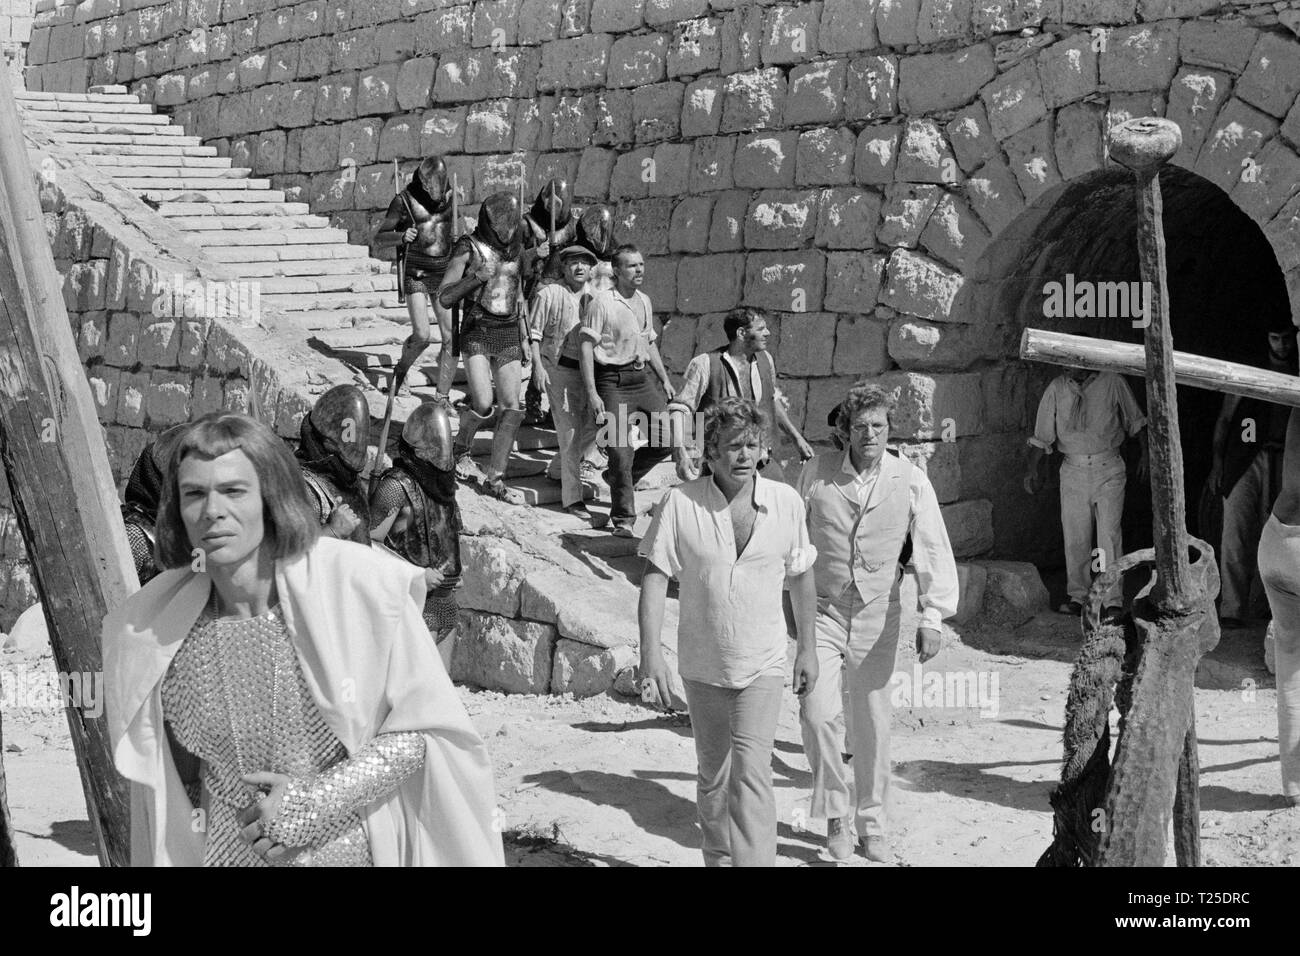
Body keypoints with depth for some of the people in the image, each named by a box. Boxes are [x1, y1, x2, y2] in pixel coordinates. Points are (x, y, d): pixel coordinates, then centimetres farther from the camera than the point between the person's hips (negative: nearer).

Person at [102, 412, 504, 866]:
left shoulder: (362, 587, -16)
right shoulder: (148, 634, -8)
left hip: (353, 849, -2)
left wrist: (315, 800, -17)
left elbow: (430, 728, -11)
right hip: (222, 855, 2)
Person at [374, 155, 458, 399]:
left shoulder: (449, 196, 4)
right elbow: (379, 239, -5)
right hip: (415, 275, -4)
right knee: (422, 335, -17)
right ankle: (402, 367, 15)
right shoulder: (404, 200, -8)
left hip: (443, 274, 4)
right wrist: (401, 237, -24)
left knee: (451, 337, -3)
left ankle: (442, 395, 8)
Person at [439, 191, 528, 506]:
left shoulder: (515, 249, 12)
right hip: (477, 330, -5)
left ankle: (495, 479, 3)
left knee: (513, 407, -5)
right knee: (483, 404, -17)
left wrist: (524, 336, 19)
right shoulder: (468, 248, -4)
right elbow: (444, 298, -7)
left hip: (508, 333, 5)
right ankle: (461, 452, 14)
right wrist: (477, 277, -19)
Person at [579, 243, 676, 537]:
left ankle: (618, 477, 23)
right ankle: (623, 519, 4)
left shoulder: (644, 301, 13)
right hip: (612, 382, -7)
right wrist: (591, 393, -18)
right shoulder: (601, 302, -10)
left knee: (668, 438, 2)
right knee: (621, 451, -8)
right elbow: (586, 347, -12)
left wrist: (665, 379, 20)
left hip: (640, 379, 7)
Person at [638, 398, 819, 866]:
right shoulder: (680, 503, -11)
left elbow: (801, 578, 7)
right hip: (702, 664, 1)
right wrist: (651, 651, -19)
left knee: (751, 773, -14)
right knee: (712, 777, 15)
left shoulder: (786, 502, -5)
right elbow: (655, 576, -10)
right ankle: (718, 859, 35)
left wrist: (807, 648, 11)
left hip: (763, 664, -1)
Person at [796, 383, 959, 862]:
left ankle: (871, 820, 27)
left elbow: (933, 550, -6)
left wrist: (932, 616, -15)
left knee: (871, 723, 8)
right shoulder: (817, 472, -4)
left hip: (878, 617, 1)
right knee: (819, 713, -13)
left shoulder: (911, 481, -5)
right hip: (822, 611, 0)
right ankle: (837, 812, 8)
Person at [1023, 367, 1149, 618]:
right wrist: (1033, 468, 2)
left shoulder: (1112, 383, 0)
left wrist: (1145, 454, 5)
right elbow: (1042, 435, 9)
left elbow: (1135, 422, 9)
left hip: (1108, 468, -2)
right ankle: (1077, 596, 15)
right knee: (1075, 537, 4)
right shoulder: (1056, 389, 5)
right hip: (1073, 469, 2)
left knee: (1109, 536, -7)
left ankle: (1112, 602, -5)